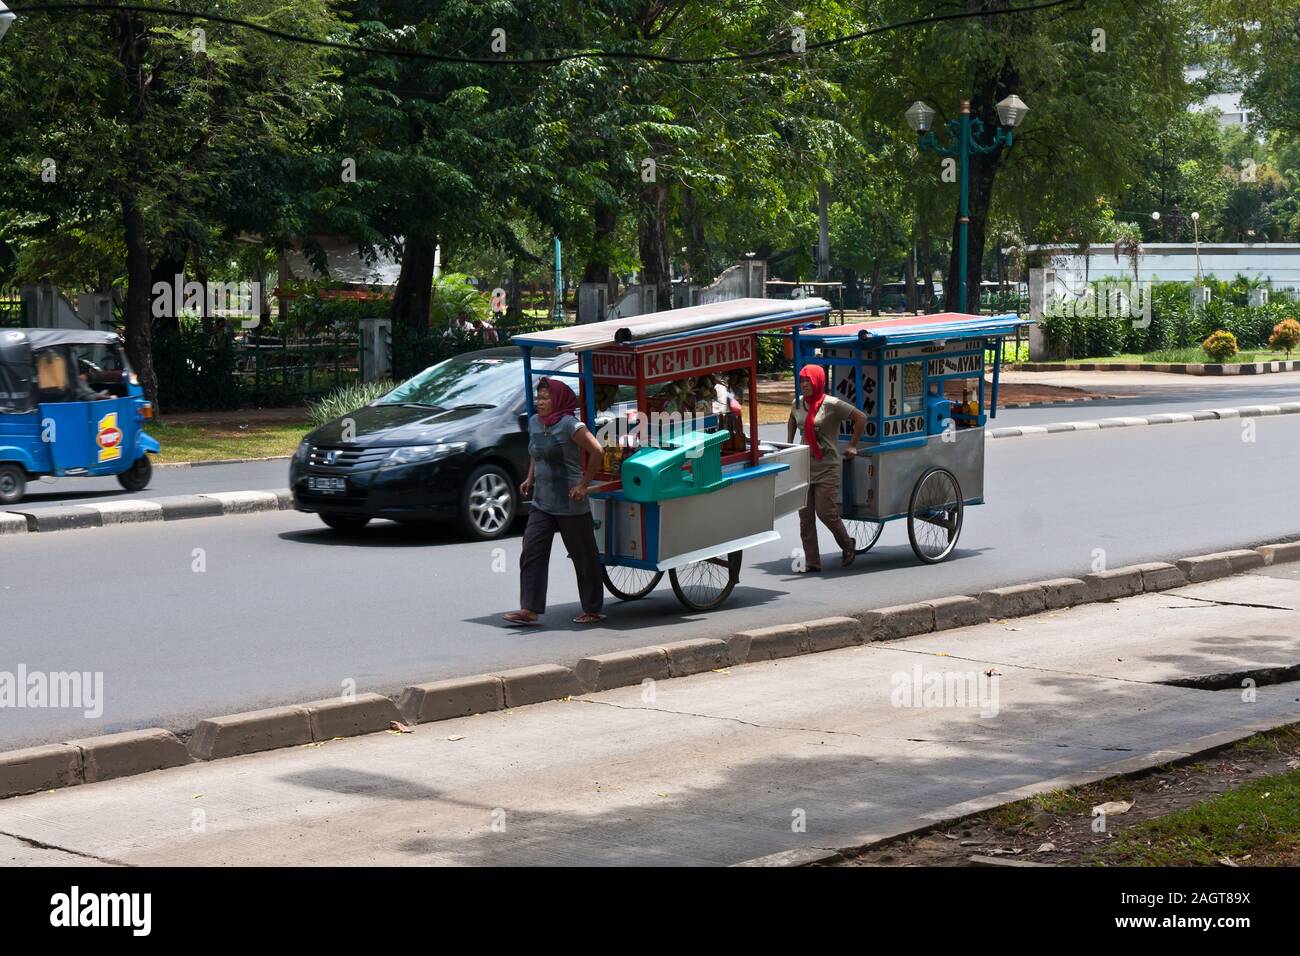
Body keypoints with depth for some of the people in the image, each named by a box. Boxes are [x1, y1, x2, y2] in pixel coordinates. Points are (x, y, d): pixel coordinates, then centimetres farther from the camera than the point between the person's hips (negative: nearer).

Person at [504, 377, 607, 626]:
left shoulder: (569, 424, -15)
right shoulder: (534, 422, 9)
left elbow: (596, 451, -18)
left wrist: (584, 484, -16)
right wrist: (530, 478, 15)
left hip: (570, 505, -8)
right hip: (541, 503, 8)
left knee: (584, 557, 5)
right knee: (532, 554, -2)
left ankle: (593, 610, 16)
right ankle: (529, 610, -2)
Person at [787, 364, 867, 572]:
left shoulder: (832, 405, -11)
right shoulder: (798, 403, 8)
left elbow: (861, 418, -9)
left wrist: (852, 446, -7)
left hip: (826, 467, -6)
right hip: (804, 466, 6)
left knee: (825, 512, -8)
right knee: (805, 515, 2)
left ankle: (848, 546, 19)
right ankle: (811, 561, 7)